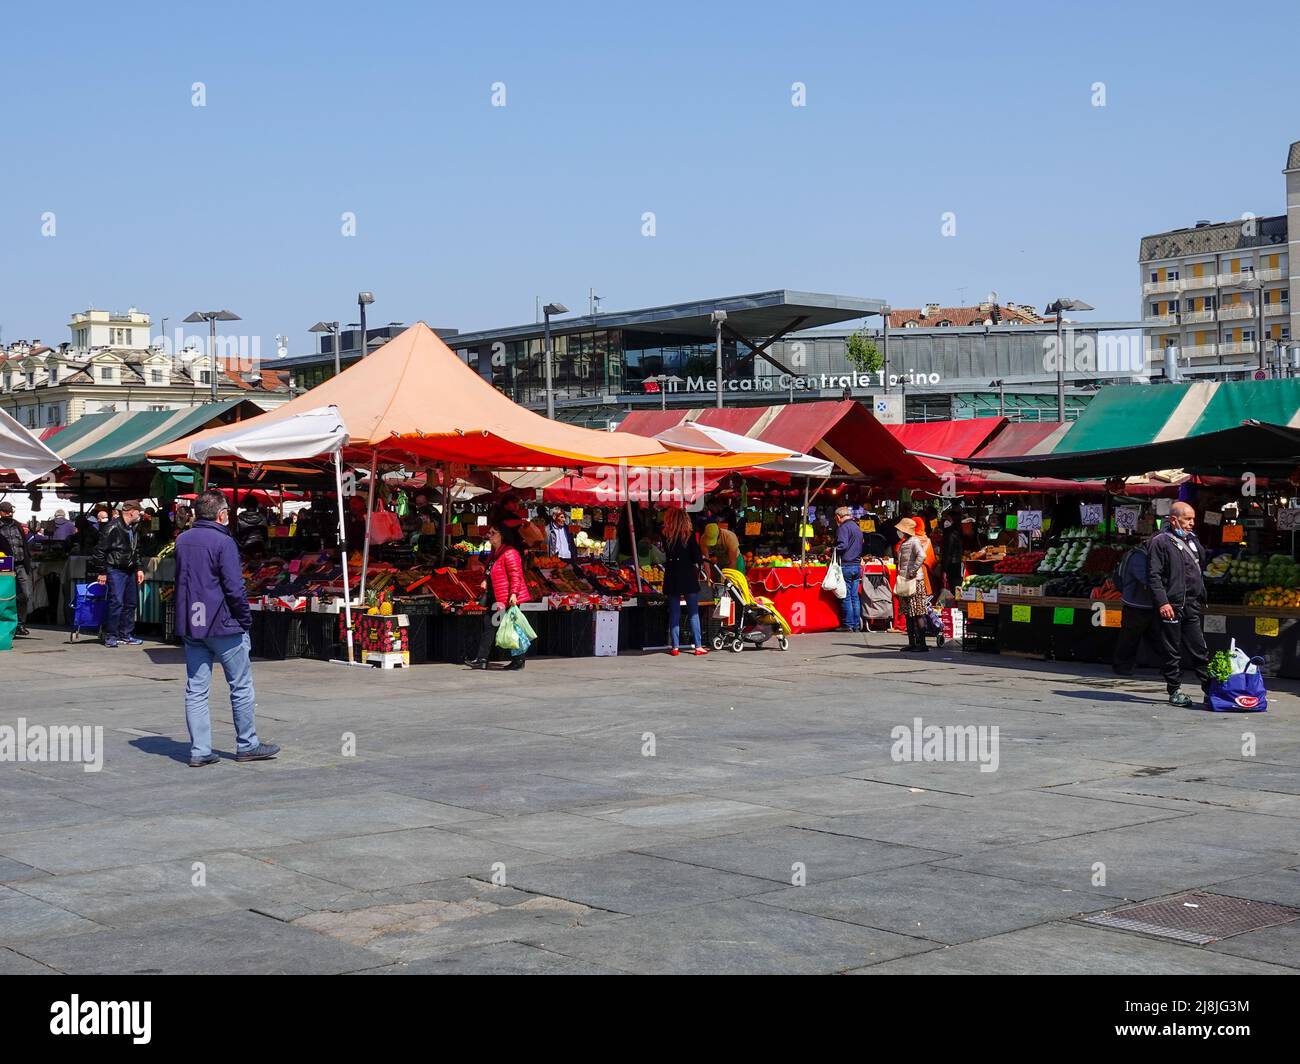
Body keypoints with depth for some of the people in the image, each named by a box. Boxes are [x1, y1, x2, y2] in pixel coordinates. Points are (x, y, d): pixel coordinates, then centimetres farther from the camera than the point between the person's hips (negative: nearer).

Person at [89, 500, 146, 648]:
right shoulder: (113, 528, -14)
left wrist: (139, 568, 16)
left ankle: (126, 635, 19)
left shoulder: (132, 528, 13)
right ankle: (110, 636, -6)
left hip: (129, 571, 9)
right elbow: (100, 550, -13)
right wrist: (102, 572, -13)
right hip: (115, 570, -9)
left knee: (130, 602, 10)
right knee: (116, 602, -13)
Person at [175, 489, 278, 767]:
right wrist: (246, 619, -6)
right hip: (223, 624, -6)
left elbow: (180, 582, 16)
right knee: (241, 686, 7)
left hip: (189, 626, 6)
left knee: (196, 690, 6)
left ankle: (199, 751, 6)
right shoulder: (223, 542, -14)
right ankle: (247, 744, 13)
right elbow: (234, 587, -17)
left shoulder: (182, 540, 8)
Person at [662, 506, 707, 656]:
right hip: (688, 576, -2)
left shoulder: (666, 536, 1)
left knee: (674, 613, 8)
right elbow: (697, 557, -6)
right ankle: (698, 646, 2)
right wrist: (701, 560, 12)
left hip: (671, 576, 2)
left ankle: (675, 647, 6)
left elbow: (666, 555, 11)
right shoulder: (689, 534, -7)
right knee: (694, 613, 4)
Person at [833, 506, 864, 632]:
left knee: (846, 596, -4)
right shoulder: (857, 527, 18)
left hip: (846, 565, -8)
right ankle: (856, 625, 10)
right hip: (857, 565, 8)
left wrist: (832, 551, -7)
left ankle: (848, 624, -4)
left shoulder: (843, 527, -10)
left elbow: (842, 545, -22)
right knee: (855, 596, 9)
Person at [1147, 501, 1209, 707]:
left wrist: (1201, 600, 20)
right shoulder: (1160, 542, -6)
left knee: (1199, 649, 9)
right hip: (1171, 605, -7)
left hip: (1192, 605, 7)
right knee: (1171, 651, 1)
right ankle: (1175, 691, 8)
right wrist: (1162, 602, -20)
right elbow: (1154, 575, -12)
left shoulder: (1192, 540, 17)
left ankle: (1211, 688, 13)